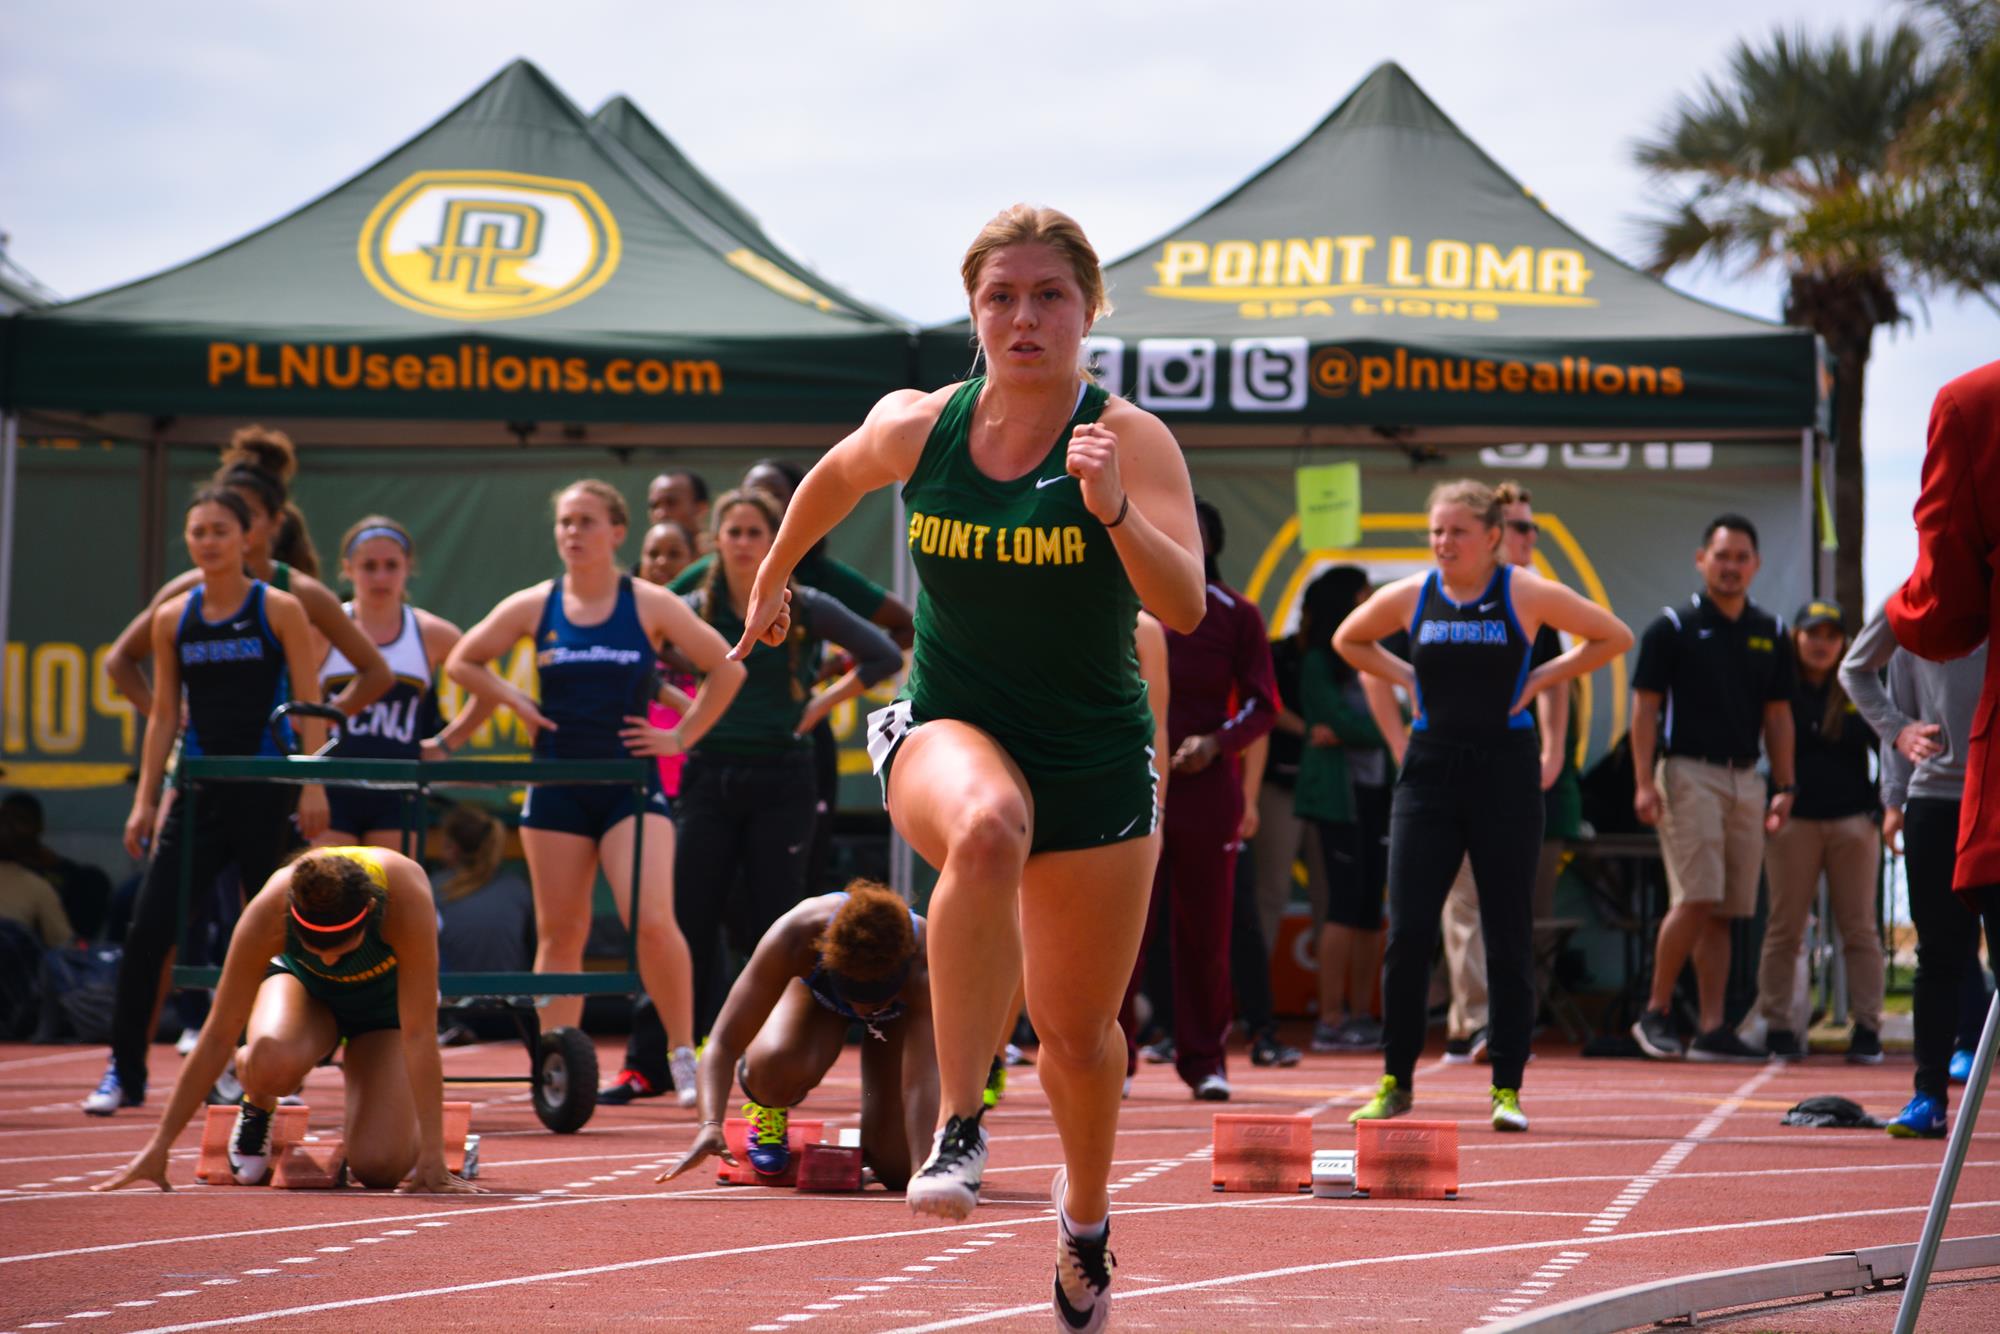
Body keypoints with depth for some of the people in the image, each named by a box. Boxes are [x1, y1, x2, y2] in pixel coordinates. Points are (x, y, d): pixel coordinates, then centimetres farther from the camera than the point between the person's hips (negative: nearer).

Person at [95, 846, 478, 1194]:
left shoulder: (407, 897, -40)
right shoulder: (269, 911, -36)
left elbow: (420, 1035, -36)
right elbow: (219, 1034, -27)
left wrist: (431, 1159, -37)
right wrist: (157, 1148, -26)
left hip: (384, 1001, 0)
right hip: (302, 984, 0)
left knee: (378, 1168, -21)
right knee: (271, 1062, -37)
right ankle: (257, 1106, 0)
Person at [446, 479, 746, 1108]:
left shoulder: (650, 606, -1)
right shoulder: (534, 607, 4)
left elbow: (726, 670, 5)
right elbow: (461, 662, 15)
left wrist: (681, 737, 0)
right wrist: (515, 701, 2)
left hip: (632, 784, -2)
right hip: (557, 788, 2)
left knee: (652, 922, -17)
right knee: (558, 933, 4)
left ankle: (686, 1055, -4)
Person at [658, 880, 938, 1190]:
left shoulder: (923, 969, -45)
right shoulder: (795, 936, -43)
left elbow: (921, 1079, -51)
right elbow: (723, 1044, -43)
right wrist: (711, 1125, -60)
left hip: (899, 1015, 0)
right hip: (814, 989, 0)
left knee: (896, 1168, -15)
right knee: (777, 1066, -37)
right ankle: (768, 1111, 1)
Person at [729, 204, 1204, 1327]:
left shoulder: (1131, 439, -13)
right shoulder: (915, 428, -4)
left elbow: (1187, 608, -23)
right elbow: (835, 478, 19)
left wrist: (1113, 511, -38)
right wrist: (774, 578, 31)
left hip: (1097, 760, 0)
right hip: (950, 731, 0)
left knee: (1079, 1034, 9)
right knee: (988, 830, -38)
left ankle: (1087, 1220, 41)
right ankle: (959, 1125, -31)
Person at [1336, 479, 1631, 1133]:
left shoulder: (1526, 595, -3)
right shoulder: (1408, 598, 3)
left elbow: (1614, 637, 5)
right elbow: (1349, 640, 22)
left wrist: (1540, 679, -1)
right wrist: (1408, 677, 7)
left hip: (1505, 768, -2)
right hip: (1430, 767, 2)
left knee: (1508, 937, 1)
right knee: (1407, 932, -4)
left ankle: (1507, 1088, 8)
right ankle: (1395, 1082, 7)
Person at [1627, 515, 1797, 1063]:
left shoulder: (1771, 633, 14)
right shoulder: (1673, 627, -1)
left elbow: (1777, 714, 17)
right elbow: (1645, 706, -2)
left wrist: (1784, 786, 9)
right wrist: (1644, 782, -11)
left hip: (1746, 778, 5)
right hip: (1689, 773, -5)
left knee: (1723, 911, 4)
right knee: (1695, 899, -15)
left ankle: (1712, 1028, 6)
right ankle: (1656, 1013, -3)